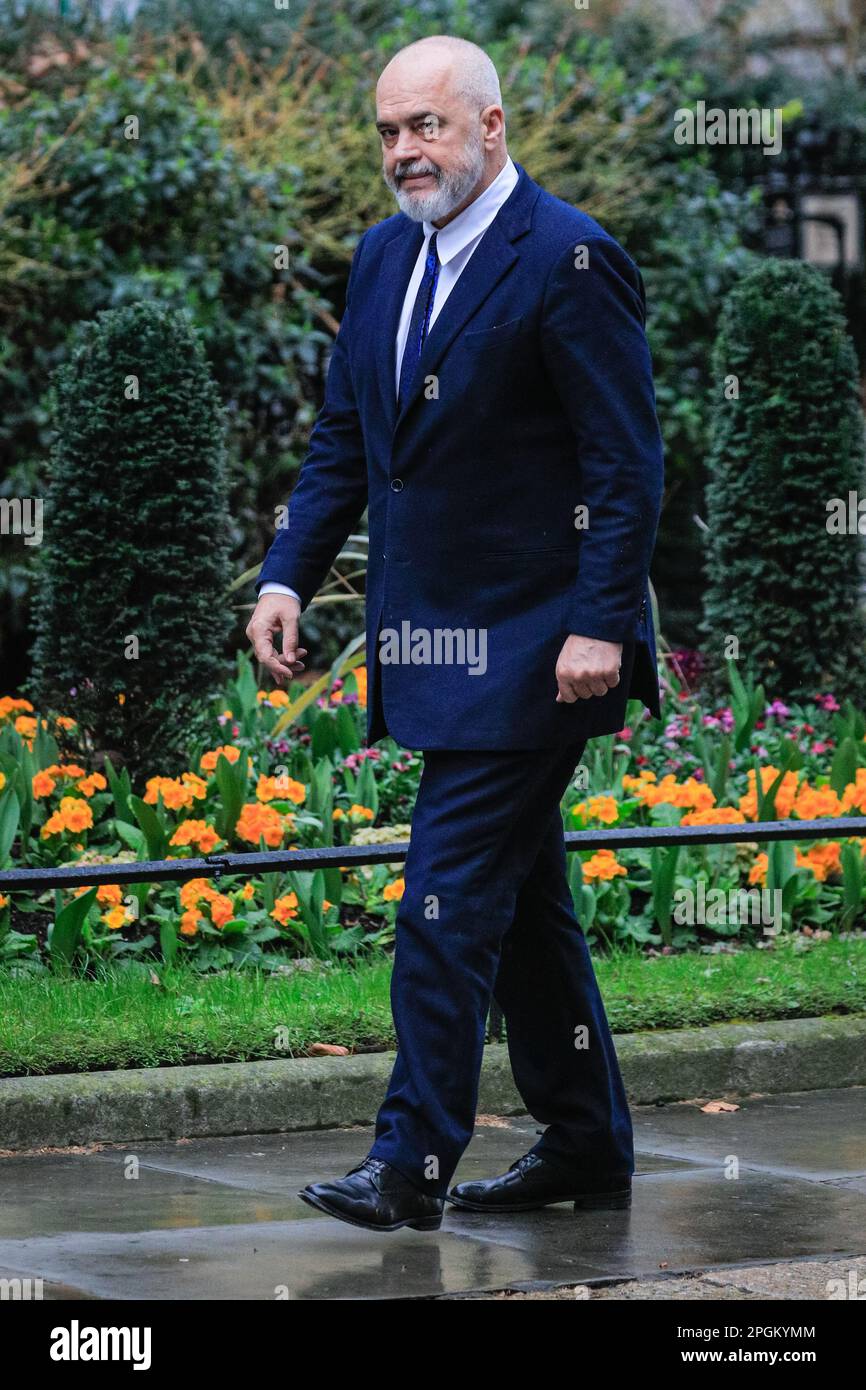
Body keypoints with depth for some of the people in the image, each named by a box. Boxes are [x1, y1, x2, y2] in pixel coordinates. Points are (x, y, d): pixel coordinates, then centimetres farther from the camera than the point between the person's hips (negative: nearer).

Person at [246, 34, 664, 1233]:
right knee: (522, 900, 14)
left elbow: (626, 463, -15)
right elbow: (344, 435, 17)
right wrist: (288, 577, 6)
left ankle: (412, 1164, -6)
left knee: (451, 892, -10)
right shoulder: (385, 256, 11)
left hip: (528, 645, -8)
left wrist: (601, 626, -20)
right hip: (432, 639, 9)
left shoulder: (569, 260, -13)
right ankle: (586, 1147, 24)